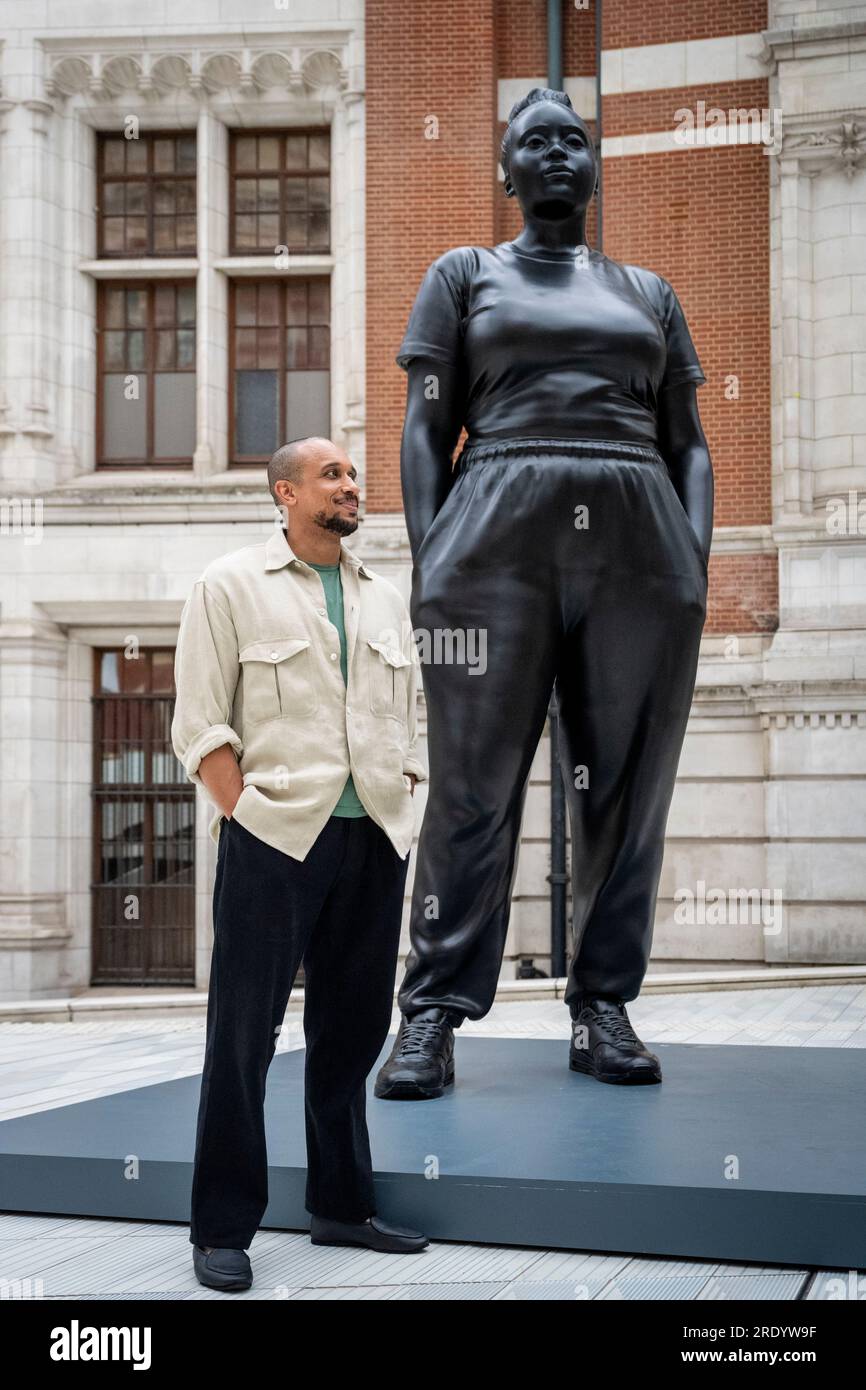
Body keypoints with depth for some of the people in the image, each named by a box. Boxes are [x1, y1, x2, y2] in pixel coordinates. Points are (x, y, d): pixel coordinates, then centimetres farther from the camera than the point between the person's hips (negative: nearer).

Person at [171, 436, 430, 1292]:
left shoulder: (384, 600, 17)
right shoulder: (231, 586, 2)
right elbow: (199, 725, -3)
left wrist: (400, 815, 9)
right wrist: (246, 815, -11)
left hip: (375, 840, 5)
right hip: (273, 838, -5)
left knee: (352, 1028, 11)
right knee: (244, 1034, -1)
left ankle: (342, 1205, 24)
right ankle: (222, 1229, 7)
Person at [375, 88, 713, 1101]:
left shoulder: (648, 293, 24)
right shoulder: (464, 275, 18)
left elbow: (688, 444, 19)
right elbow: (426, 427, 9)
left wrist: (697, 557, 2)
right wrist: (426, 557, -6)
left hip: (641, 543, 3)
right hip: (499, 540, -2)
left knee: (628, 786, 0)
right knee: (472, 782, -6)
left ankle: (603, 1007, 7)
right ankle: (433, 1013, -2)